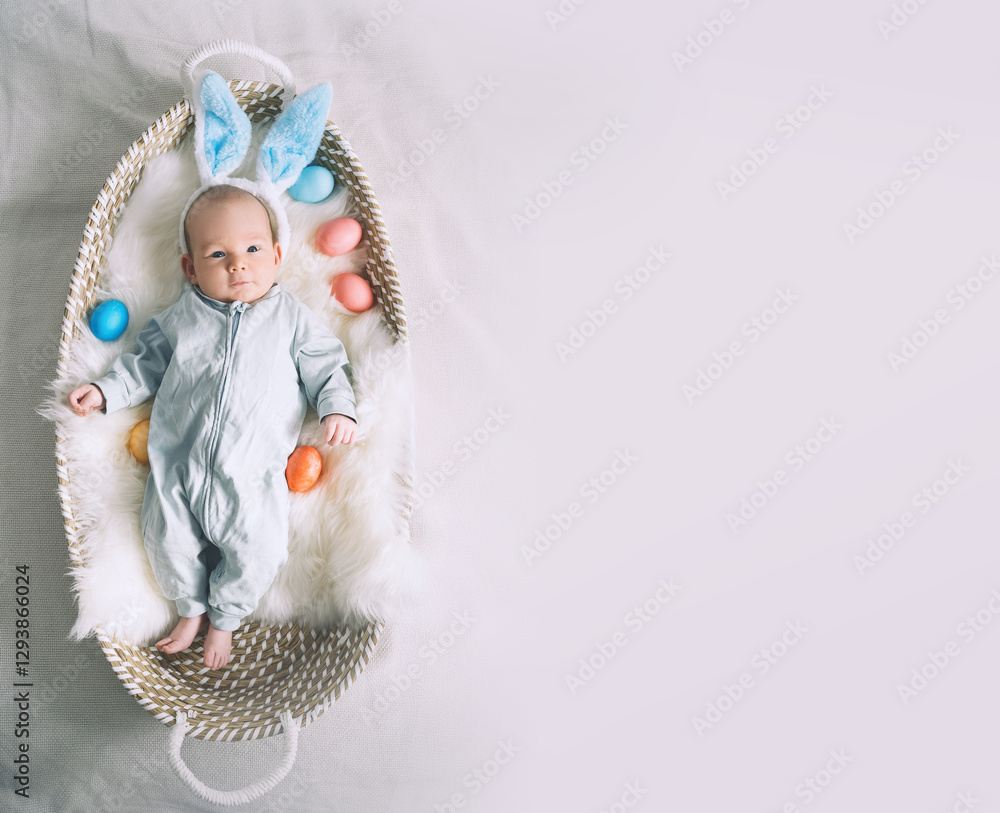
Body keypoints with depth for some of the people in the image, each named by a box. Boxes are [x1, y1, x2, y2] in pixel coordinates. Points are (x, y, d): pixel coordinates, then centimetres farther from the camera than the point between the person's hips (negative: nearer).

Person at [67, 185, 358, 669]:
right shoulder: (183, 316, 11)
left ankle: (226, 618, 20)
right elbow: (148, 361, 21)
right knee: (167, 538, -2)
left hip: (252, 471, -2)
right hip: (179, 464, 2)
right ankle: (192, 607, 30)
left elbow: (326, 366, 6)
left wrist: (337, 408, -10)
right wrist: (104, 390, 12)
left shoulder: (292, 318, 5)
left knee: (258, 550, -11)